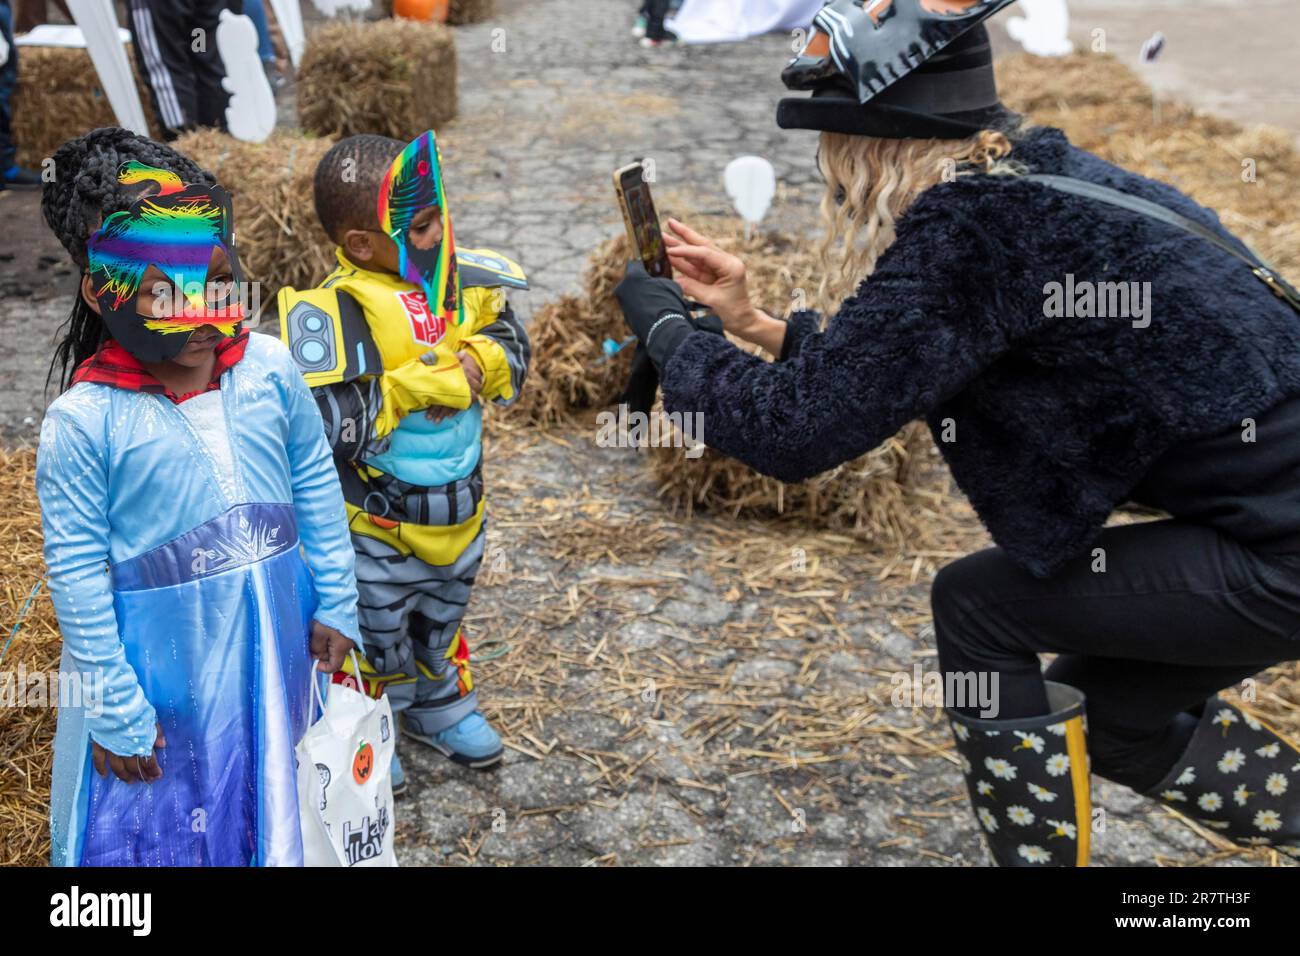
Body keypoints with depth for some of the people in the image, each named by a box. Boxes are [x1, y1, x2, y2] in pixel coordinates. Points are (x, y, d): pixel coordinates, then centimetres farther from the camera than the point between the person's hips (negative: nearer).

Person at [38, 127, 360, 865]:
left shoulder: (270, 369, -10)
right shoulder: (84, 422, -19)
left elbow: (316, 486, 3)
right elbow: (77, 574, -13)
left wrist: (335, 603, 6)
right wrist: (114, 710, -10)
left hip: (273, 648, 3)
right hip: (159, 668, -3)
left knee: (271, 817, 24)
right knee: (155, 831, 16)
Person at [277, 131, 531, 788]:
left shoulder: (464, 280, -9)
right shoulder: (334, 314, -28)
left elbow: (512, 350, 1)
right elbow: (332, 430, -31)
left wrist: (477, 366, -21)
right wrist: (414, 387, -29)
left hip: (459, 504, 6)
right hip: (376, 518, -6)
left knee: (443, 612, 29)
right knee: (372, 629, 16)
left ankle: (438, 703, 55)